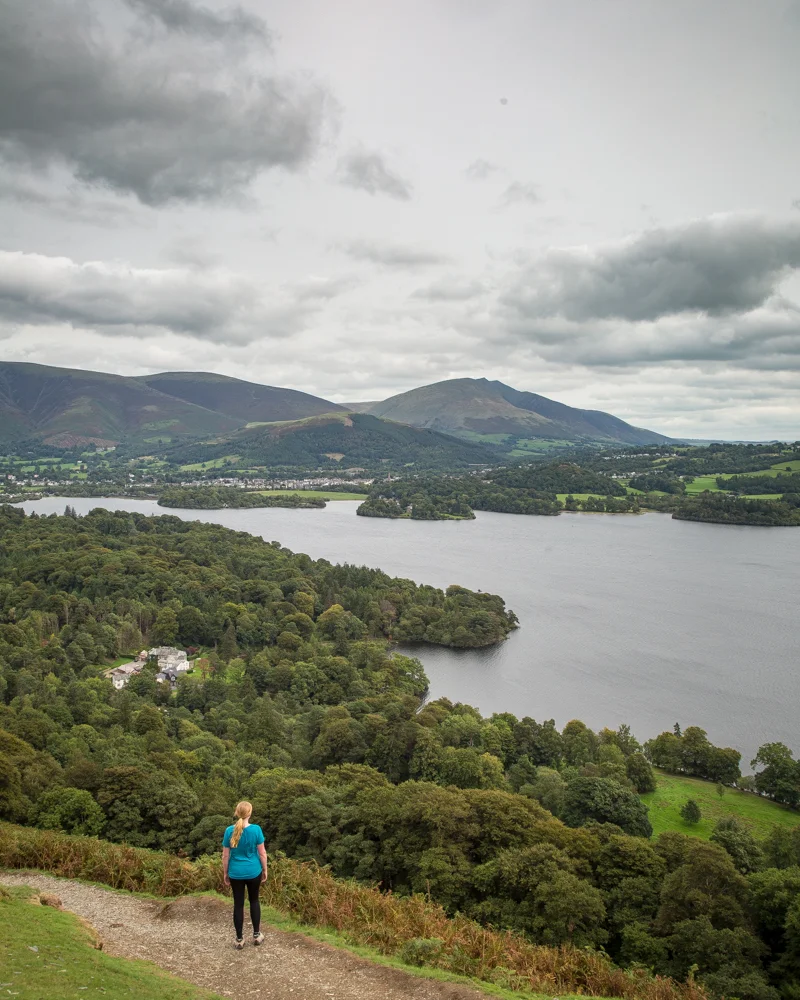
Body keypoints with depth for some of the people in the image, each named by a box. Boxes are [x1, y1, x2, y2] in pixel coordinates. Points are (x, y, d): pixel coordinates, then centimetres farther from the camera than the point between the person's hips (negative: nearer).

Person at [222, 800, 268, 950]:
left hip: (236, 873, 0)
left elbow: (225, 855, -4)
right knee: (254, 900, 18)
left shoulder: (229, 831, -10)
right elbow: (262, 853, -7)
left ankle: (239, 939, 16)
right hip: (253, 872, 0)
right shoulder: (256, 829, -14)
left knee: (238, 904, 9)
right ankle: (256, 935, 24)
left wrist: (225, 873, 8)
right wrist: (265, 869, 6)